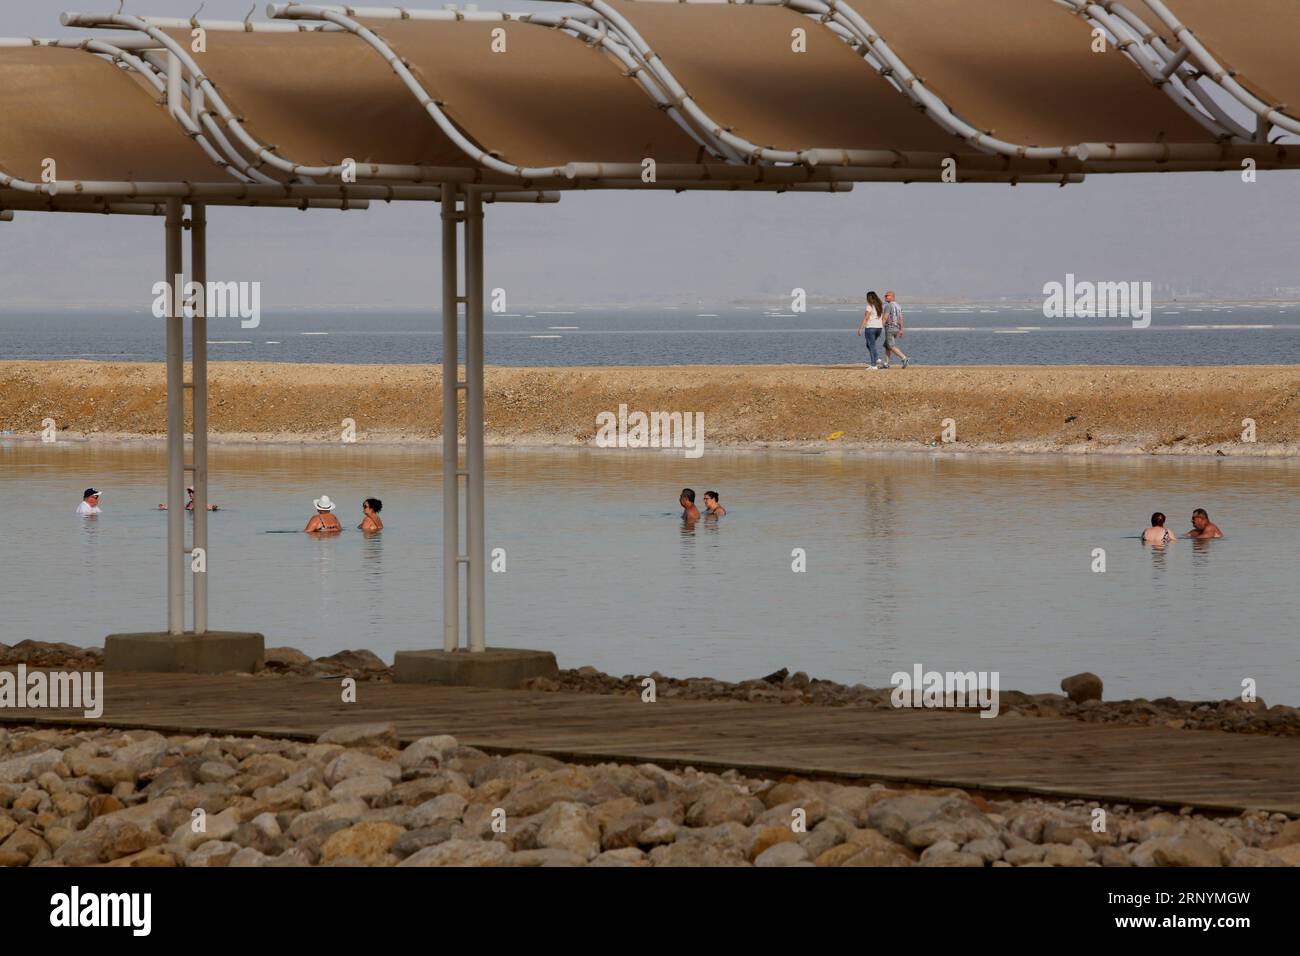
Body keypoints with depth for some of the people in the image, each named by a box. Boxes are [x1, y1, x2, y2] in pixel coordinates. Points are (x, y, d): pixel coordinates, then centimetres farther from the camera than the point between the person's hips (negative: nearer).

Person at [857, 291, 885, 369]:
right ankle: (877, 359, 8)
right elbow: (883, 319, 12)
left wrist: (860, 328, -10)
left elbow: (865, 318, -13)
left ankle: (874, 365, -3)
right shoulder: (881, 306, 10)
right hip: (879, 328, 7)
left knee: (872, 346, -1)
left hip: (870, 327, -7)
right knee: (869, 345, 22)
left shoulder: (870, 306, -11)